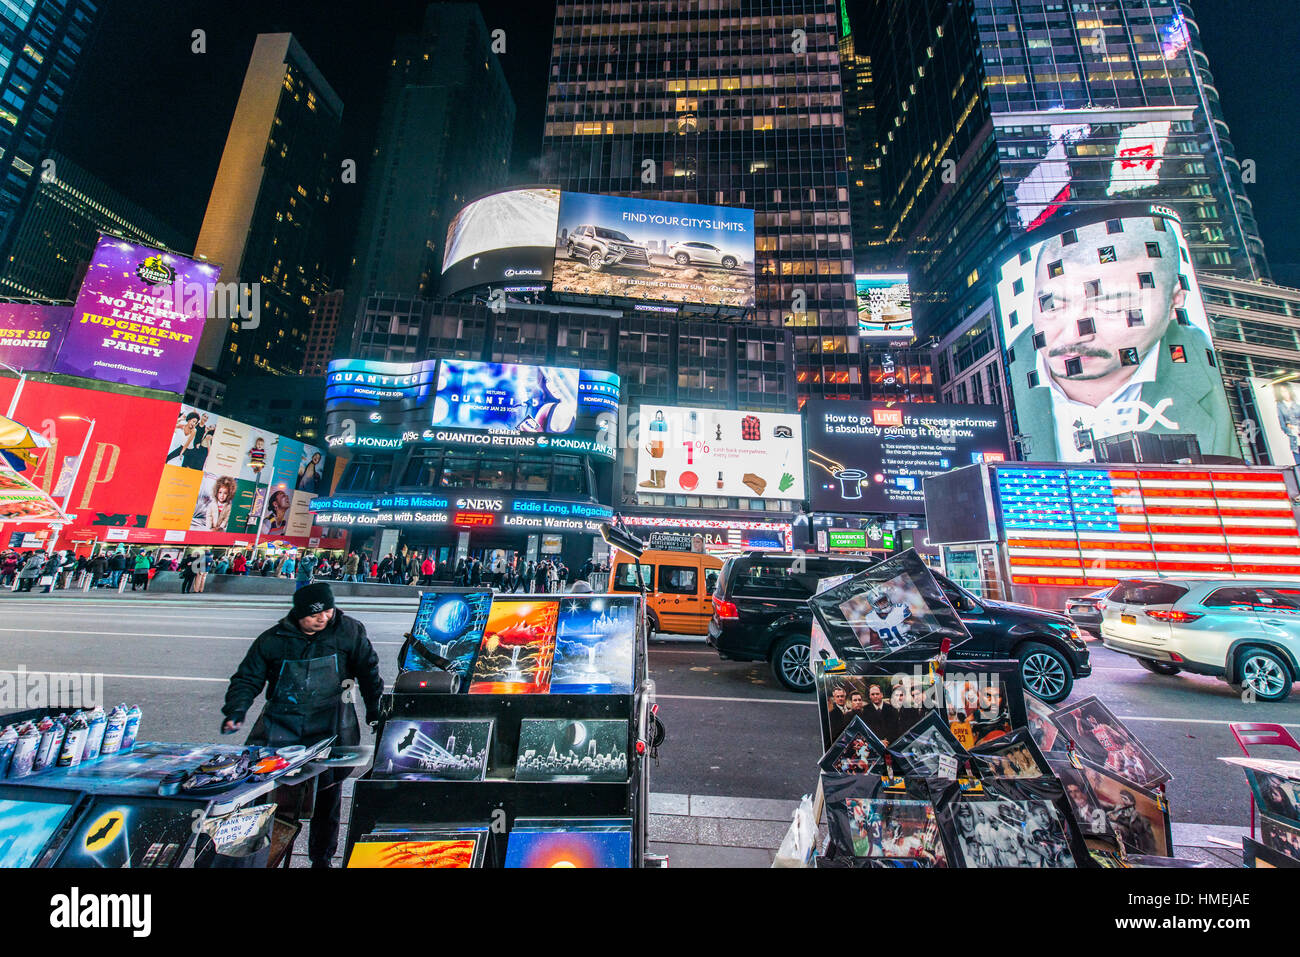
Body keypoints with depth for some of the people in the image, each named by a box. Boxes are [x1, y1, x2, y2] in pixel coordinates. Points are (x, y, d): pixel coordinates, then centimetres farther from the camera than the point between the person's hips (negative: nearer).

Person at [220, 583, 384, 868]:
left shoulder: (349, 631, -5)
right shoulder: (273, 639, -2)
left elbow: (368, 671, 4)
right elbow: (248, 678, 8)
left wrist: (375, 711, 5)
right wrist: (236, 710, -10)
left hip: (330, 729, -1)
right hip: (281, 726, 2)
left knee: (327, 796, 6)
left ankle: (321, 858, 28)